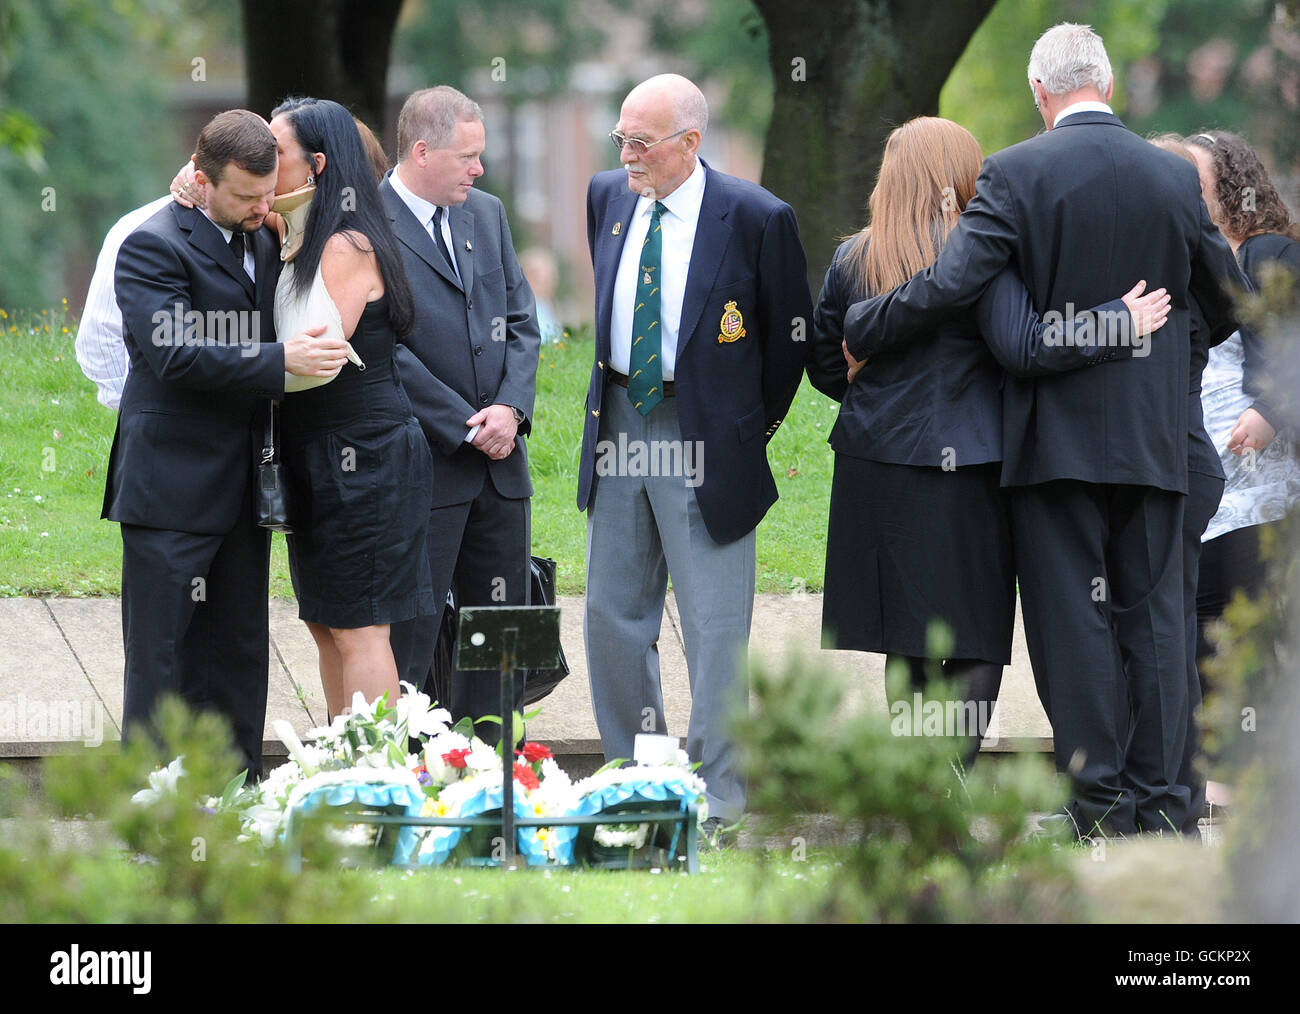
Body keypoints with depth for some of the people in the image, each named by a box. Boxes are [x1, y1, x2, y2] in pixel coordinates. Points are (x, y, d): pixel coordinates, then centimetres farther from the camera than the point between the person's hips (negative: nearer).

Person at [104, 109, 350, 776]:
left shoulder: (264, 242, 14)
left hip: (242, 493, 8)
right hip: (171, 490, -8)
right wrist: (280, 361, -26)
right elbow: (174, 356, -23)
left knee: (237, 659, 11)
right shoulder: (155, 246, -11)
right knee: (159, 662, -3)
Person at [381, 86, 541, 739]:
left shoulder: (486, 214, 13)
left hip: (500, 464, 7)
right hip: (420, 465, -7)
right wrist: (467, 428, -13)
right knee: (409, 636, -3)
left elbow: (521, 320, 12)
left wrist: (511, 407, -6)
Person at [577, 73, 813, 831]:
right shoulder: (609, 198, 5)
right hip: (620, 426, 6)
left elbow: (793, 335, 0)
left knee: (714, 626, -3)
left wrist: (754, 425, 3)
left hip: (705, 439, -6)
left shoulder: (756, 219, -11)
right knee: (612, 614, 10)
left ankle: (719, 792, 3)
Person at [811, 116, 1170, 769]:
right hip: (961, 471, -5)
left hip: (874, 470, 5)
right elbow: (1024, 348, -19)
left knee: (906, 645, 14)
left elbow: (825, 367, 11)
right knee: (976, 640, 2)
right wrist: (1119, 323, -11)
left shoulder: (852, 260, 5)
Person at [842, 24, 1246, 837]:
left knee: (1074, 619, 1)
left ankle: (1100, 798, -1)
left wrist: (856, 333, -3)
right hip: (1155, 435, 3)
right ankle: (1161, 803, 7)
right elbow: (1230, 304, 12)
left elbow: (949, 286, -17)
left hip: (1057, 432, -3)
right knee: (1153, 617, 7)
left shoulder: (1017, 175, -9)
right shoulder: (1176, 177, 3)